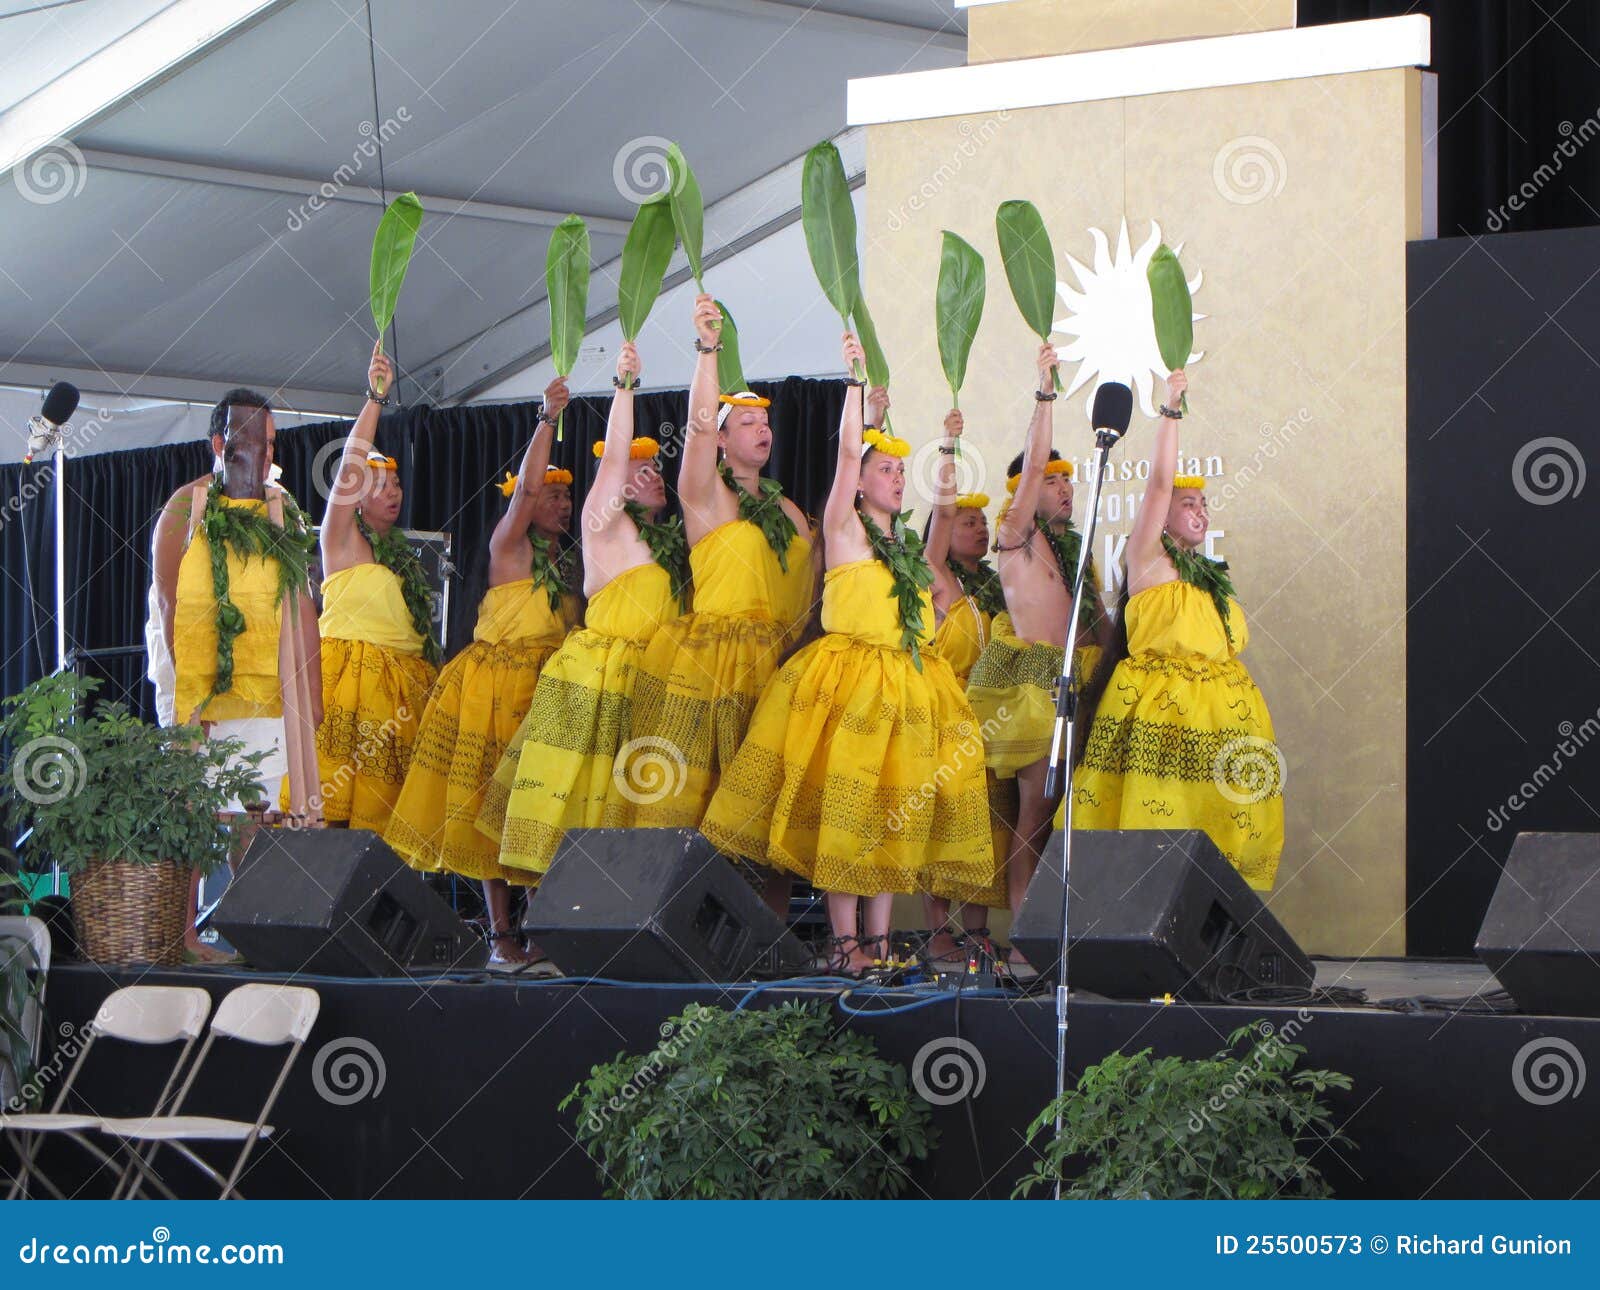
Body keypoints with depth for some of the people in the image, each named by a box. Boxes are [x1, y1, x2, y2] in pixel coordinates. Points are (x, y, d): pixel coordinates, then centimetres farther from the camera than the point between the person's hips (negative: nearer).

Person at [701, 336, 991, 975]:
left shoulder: (906, 544, 18)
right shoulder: (845, 529, 0)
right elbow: (849, 451, -10)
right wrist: (855, 377, -13)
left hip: (909, 685, 6)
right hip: (849, 679, -6)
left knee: (896, 813, 3)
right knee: (847, 806, -9)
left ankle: (878, 940, 5)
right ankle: (845, 941, -8)